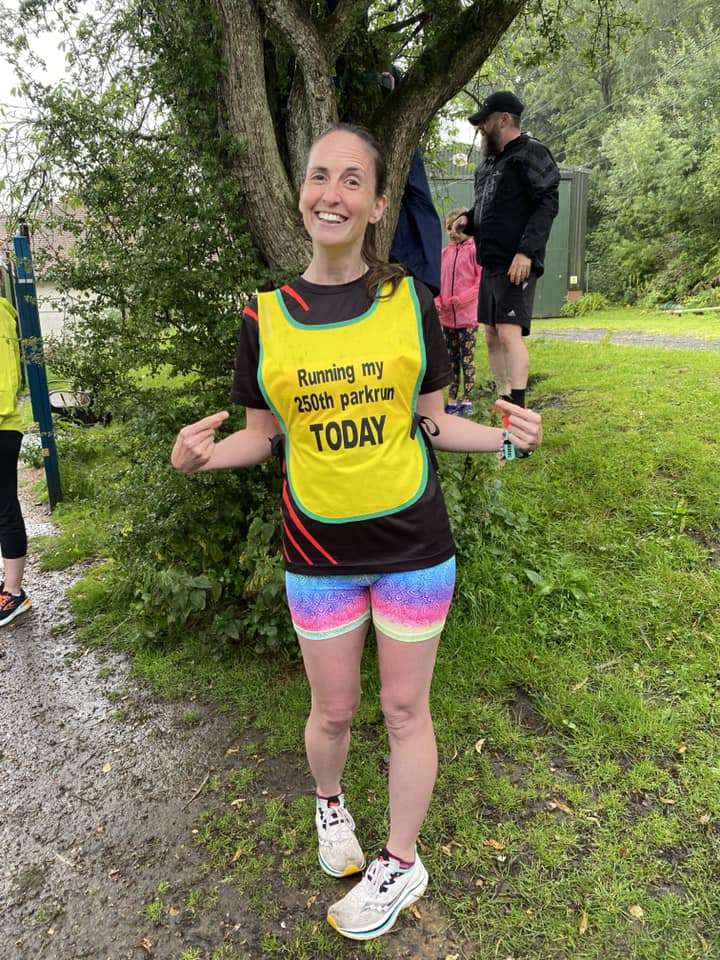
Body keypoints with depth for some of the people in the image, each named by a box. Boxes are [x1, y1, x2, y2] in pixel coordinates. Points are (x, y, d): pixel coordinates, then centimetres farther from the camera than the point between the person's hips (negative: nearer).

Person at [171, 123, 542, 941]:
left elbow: (429, 421, 3)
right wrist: (207, 454, -16)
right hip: (319, 552, 1)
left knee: (405, 708, 12)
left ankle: (400, 863, 37)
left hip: (414, 544, 0)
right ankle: (328, 802, 50)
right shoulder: (264, 318, -3)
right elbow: (263, 435, 4)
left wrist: (504, 438, -14)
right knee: (333, 711, 14)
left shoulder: (411, 301, -3)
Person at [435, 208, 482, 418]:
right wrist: (437, 302, -3)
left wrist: (461, 299, -18)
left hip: (467, 315, -5)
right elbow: (438, 282, 14)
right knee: (451, 359, 11)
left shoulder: (474, 251, -5)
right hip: (446, 316, 6)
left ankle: (467, 400, 5)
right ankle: (452, 400, 18)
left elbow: (481, 281, -10)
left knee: (467, 359, 0)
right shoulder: (444, 254, 11)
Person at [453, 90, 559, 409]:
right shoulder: (490, 161, 20)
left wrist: (526, 251, -24)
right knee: (492, 336, 10)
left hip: (516, 265, -9)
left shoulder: (530, 153, -5)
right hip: (491, 264, 9)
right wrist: (469, 219, 7)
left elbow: (547, 205, -14)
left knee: (510, 332, -19)